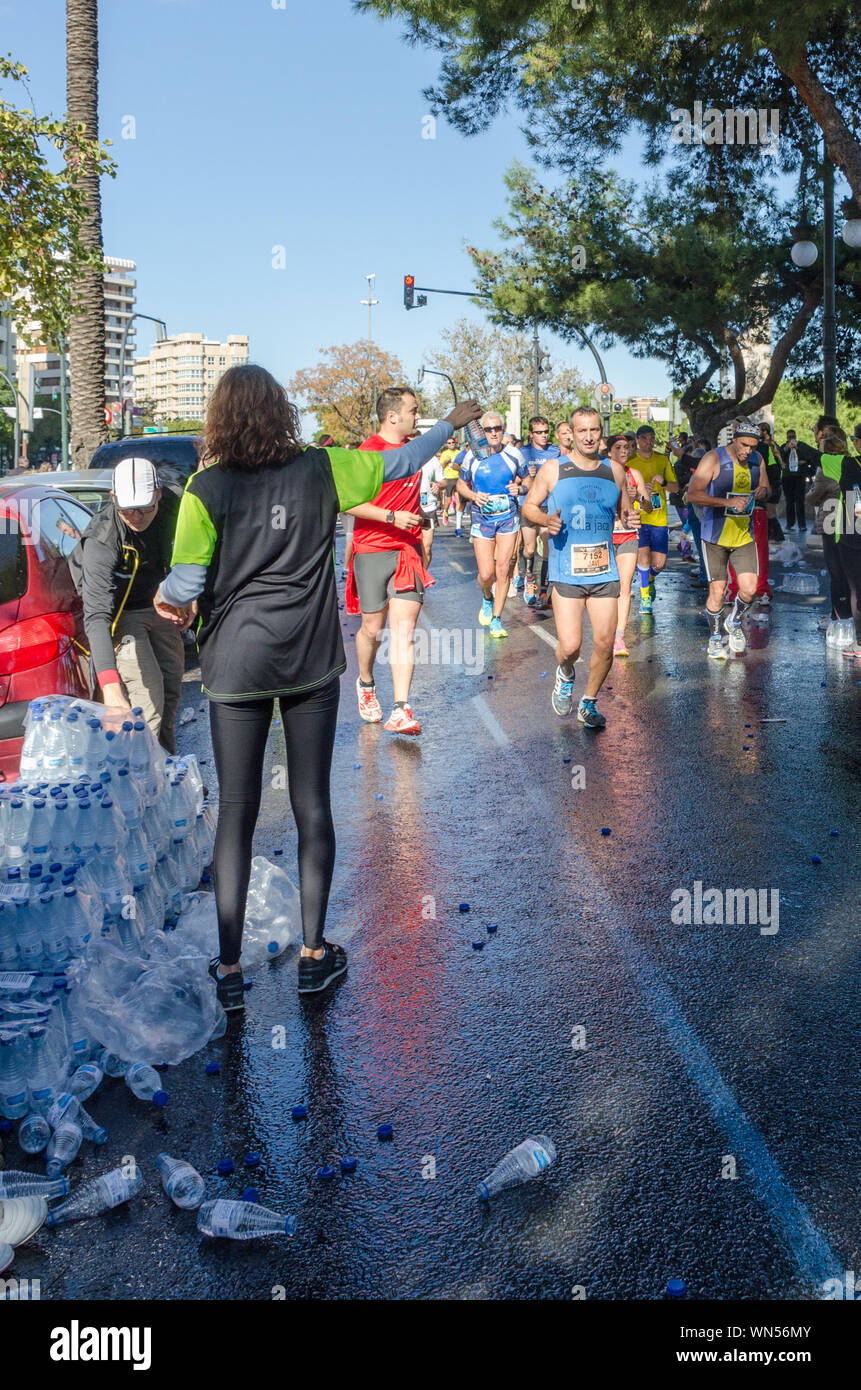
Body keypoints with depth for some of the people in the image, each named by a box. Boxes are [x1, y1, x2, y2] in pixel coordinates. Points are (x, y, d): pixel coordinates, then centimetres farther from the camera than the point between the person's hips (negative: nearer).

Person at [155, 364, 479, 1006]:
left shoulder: (207, 488, -8)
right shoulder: (321, 470, -2)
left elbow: (185, 587, -8)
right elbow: (401, 461, 11)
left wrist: (163, 596, 15)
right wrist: (452, 422, 29)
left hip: (236, 668, -1)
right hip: (313, 663, 1)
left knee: (237, 813, 6)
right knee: (313, 806, 10)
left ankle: (229, 967, 11)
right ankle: (314, 953, 18)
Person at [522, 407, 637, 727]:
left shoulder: (615, 470, 10)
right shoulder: (553, 469, 2)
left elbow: (623, 512, 20)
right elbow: (528, 507, 8)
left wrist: (628, 519, -3)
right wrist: (545, 519, -13)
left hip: (604, 571, 3)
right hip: (566, 571, -3)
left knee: (604, 645, 1)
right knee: (570, 646, -10)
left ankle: (589, 703, 22)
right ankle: (565, 676, 26)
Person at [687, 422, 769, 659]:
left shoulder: (757, 461, 4)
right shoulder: (714, 459, -12)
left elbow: (765, 486, 20)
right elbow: (693, 494, -19)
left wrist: (763, 491, -6)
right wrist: (728, 502, -28)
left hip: (744, 535, 4)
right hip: (716, 536, -4)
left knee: (749, 589, -4)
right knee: (717, 592, 0)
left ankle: (735, 622, 26)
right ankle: (714, 638, 21)